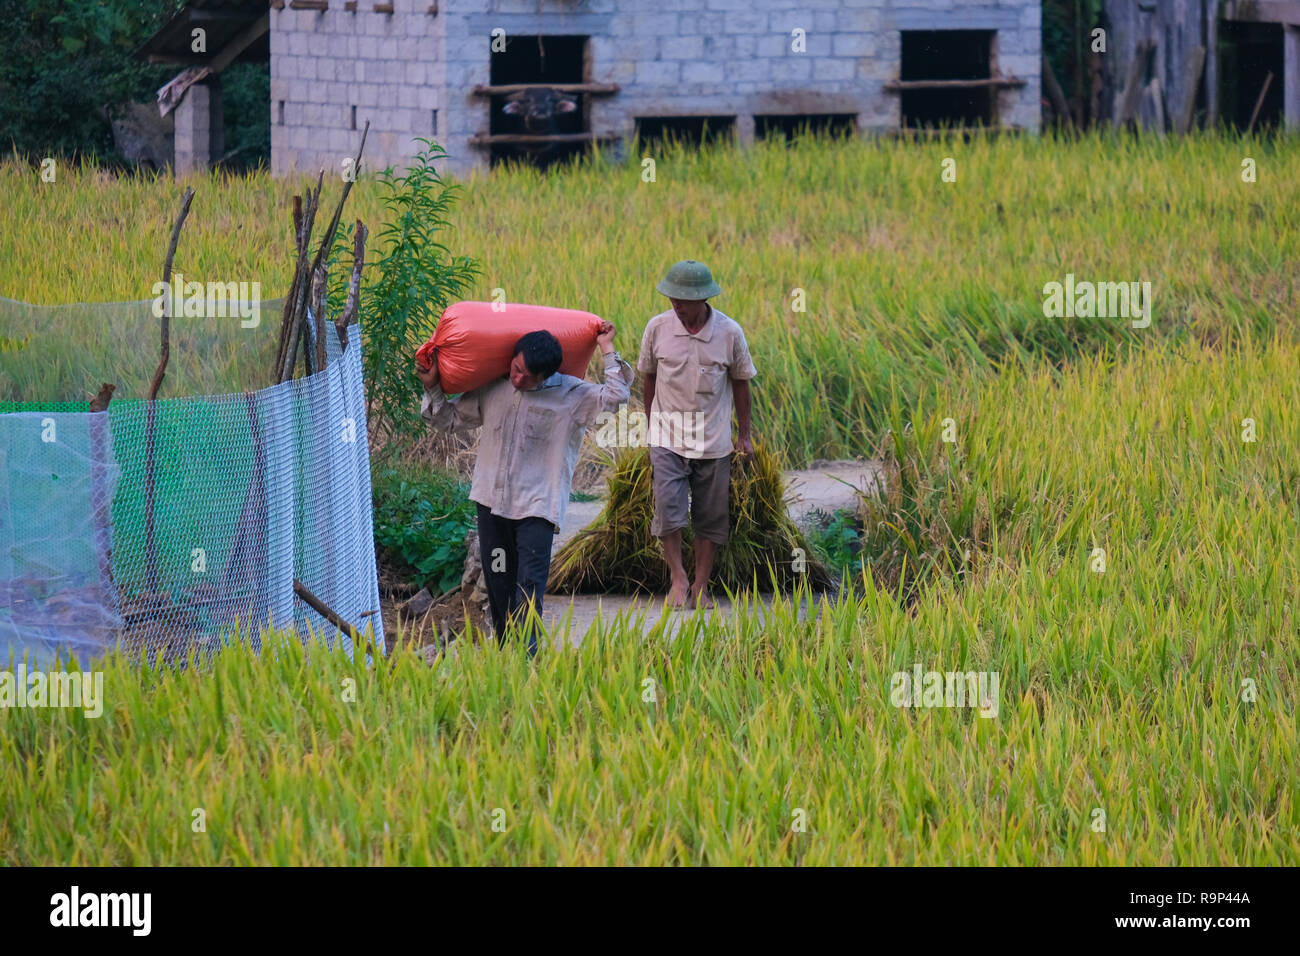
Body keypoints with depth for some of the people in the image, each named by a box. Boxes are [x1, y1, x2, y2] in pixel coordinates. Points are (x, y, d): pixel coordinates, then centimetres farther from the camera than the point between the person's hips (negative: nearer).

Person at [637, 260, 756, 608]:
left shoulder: (729, 333, -6)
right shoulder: (658, 327, -5)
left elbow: (740, 383, 7)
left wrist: (744, 433, 12)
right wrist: (652, 424, 16)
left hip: (713, 441, 0)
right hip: (667, 437, 0)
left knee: (711, 517, 6)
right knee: (668, 509, -13)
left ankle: (701, 586, 17)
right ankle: (678, 579, 2)